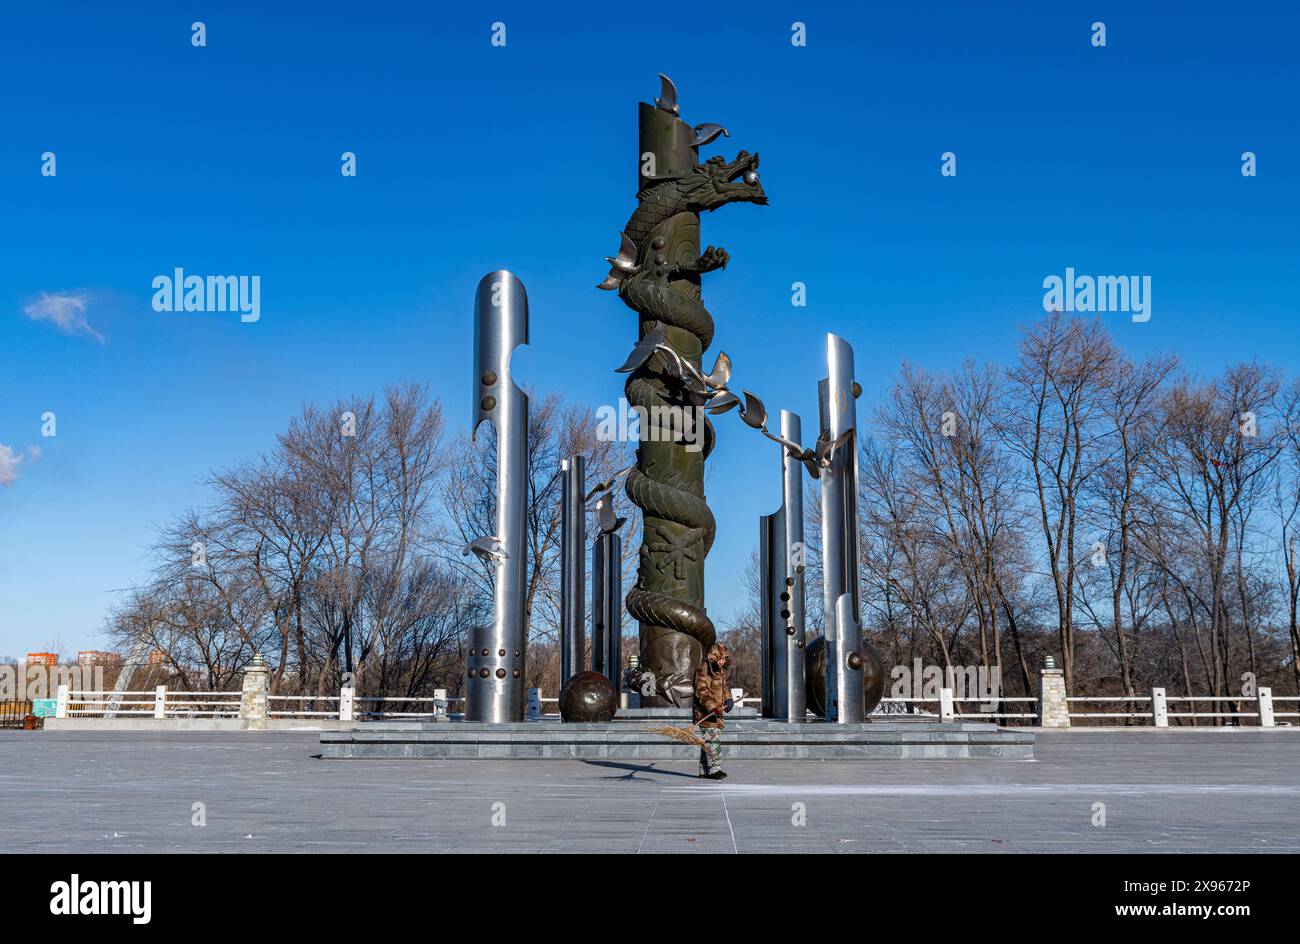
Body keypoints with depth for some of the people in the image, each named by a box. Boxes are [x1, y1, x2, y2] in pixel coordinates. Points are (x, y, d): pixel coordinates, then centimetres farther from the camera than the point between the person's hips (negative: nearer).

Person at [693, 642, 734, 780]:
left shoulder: (720, 670, 15)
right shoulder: (703, 670, -15)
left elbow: (724, 687, 25)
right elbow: (701, 692, -20)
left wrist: (728, 699, 5)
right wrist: (712, 707, -28)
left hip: (716, 712, 9)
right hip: (705, 712, -9)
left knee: (708, 741, 12)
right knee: (712, 739, -13)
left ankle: (704, 770, 17)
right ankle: (714, 769, -13)